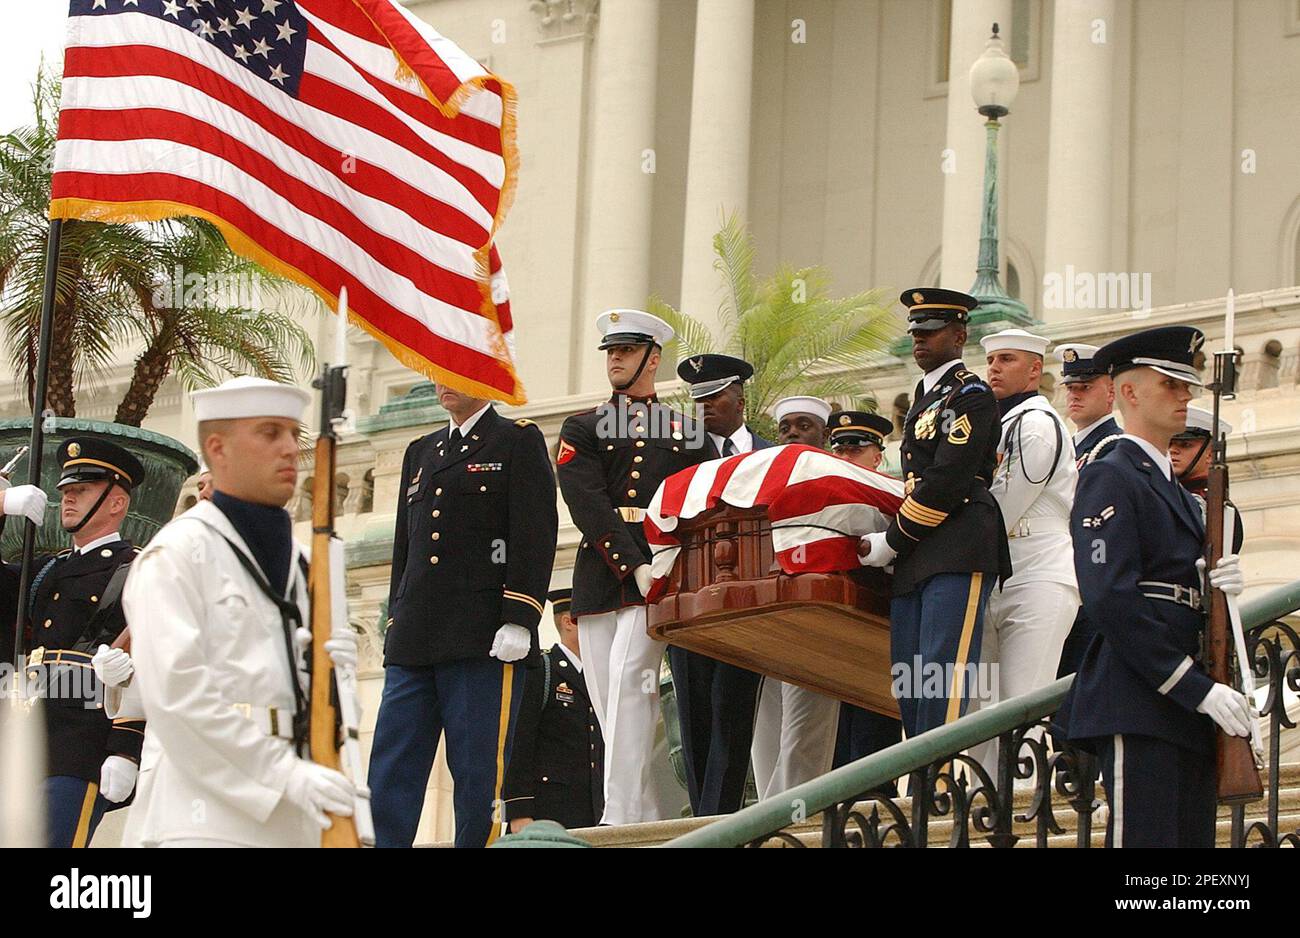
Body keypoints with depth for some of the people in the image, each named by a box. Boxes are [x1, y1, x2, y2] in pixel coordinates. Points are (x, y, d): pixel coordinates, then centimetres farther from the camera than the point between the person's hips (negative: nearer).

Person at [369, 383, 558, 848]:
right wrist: (397, 625, 16)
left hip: (483, 643, -6)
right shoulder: (420, 453, 24)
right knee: (388, 775, -1)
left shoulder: (518, 440, 4)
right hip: (414, 644, 6)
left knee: (478, 777, -5)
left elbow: (535, 534, -5)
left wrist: (518, 620, -14)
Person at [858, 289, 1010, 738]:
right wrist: (893, 542, 13)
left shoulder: (970, 394, -5)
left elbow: (947, 483, -13)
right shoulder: (925, 395, 23)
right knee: (907, 683, 5)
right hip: (916, 561, 9)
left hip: (959, 553, -9)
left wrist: (890, 542, -8)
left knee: (942, 680, -13)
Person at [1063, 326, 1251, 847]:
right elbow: (1111, 601, -17)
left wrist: (1221, 583, -2)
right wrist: (1199, 690, -19)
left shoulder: (1173, 488, 23)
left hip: (1185, 707, 9)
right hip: (1139, 708, -9)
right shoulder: (1110, 479, -6)